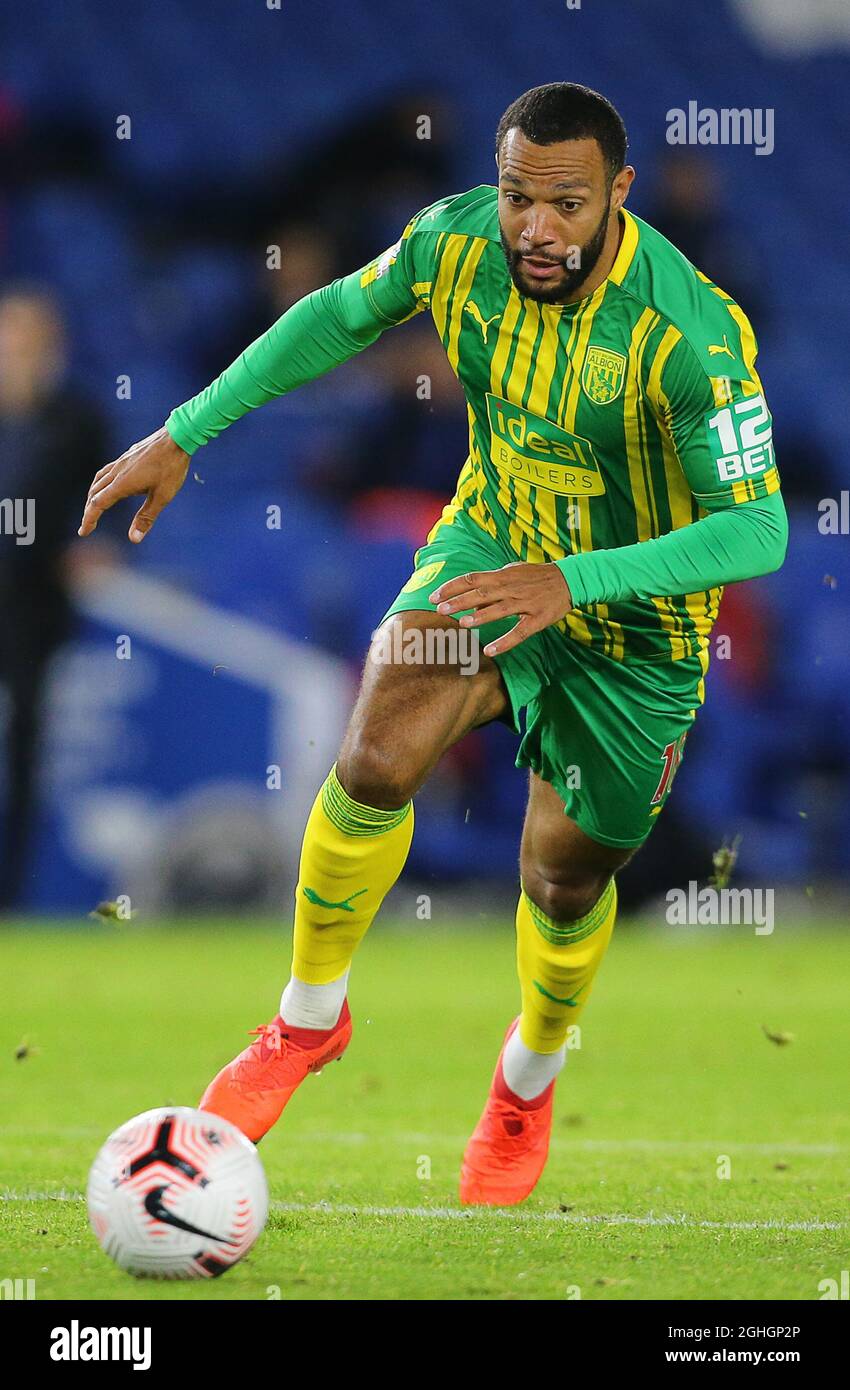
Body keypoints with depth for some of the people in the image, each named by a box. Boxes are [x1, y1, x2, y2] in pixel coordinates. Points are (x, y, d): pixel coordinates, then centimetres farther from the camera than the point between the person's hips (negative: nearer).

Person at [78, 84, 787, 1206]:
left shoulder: (692, 333, -33)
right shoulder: (457, 241, -18)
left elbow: (757, 530, -32)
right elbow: (340, 315, 3)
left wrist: (572, 581, -43)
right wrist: (183, 437, 2)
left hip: (632, 628, -3)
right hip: (491, 548, 3)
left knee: (565, 881, 9)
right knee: (375, 760, -22)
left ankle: (529, 1079, 43)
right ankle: (310, 1018, 2)